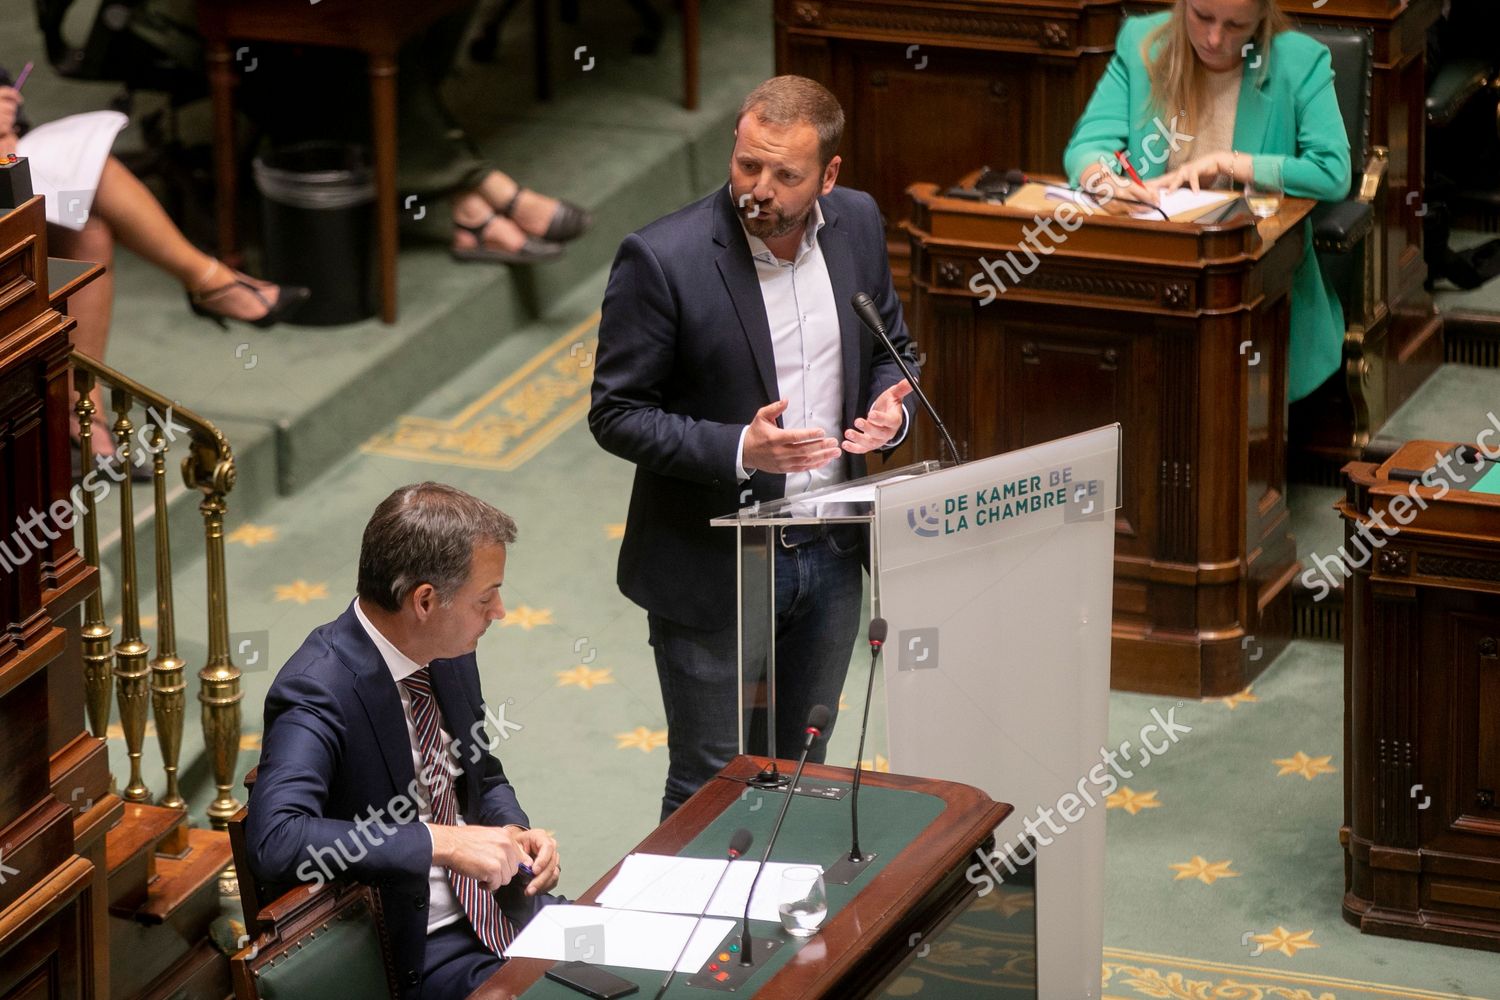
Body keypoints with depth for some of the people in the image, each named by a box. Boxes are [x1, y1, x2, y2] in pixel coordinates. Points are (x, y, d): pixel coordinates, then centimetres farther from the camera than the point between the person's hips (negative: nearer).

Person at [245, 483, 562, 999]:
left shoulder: (449, 656, 2)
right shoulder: (318, 691, -22)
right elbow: (274, 840, -37)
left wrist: (516, 832, -3)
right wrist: (440, 841, -34)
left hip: (500, 909, 8)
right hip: (419, 953, -8)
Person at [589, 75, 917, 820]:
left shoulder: (856, 225, -3)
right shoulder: (661, 260, -20)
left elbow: (888, 348, 13)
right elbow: (616, 415, -15)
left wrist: (889, 407, -11)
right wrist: (738, 450, -29)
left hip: (828, 559, 5)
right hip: (711, 567, -5)